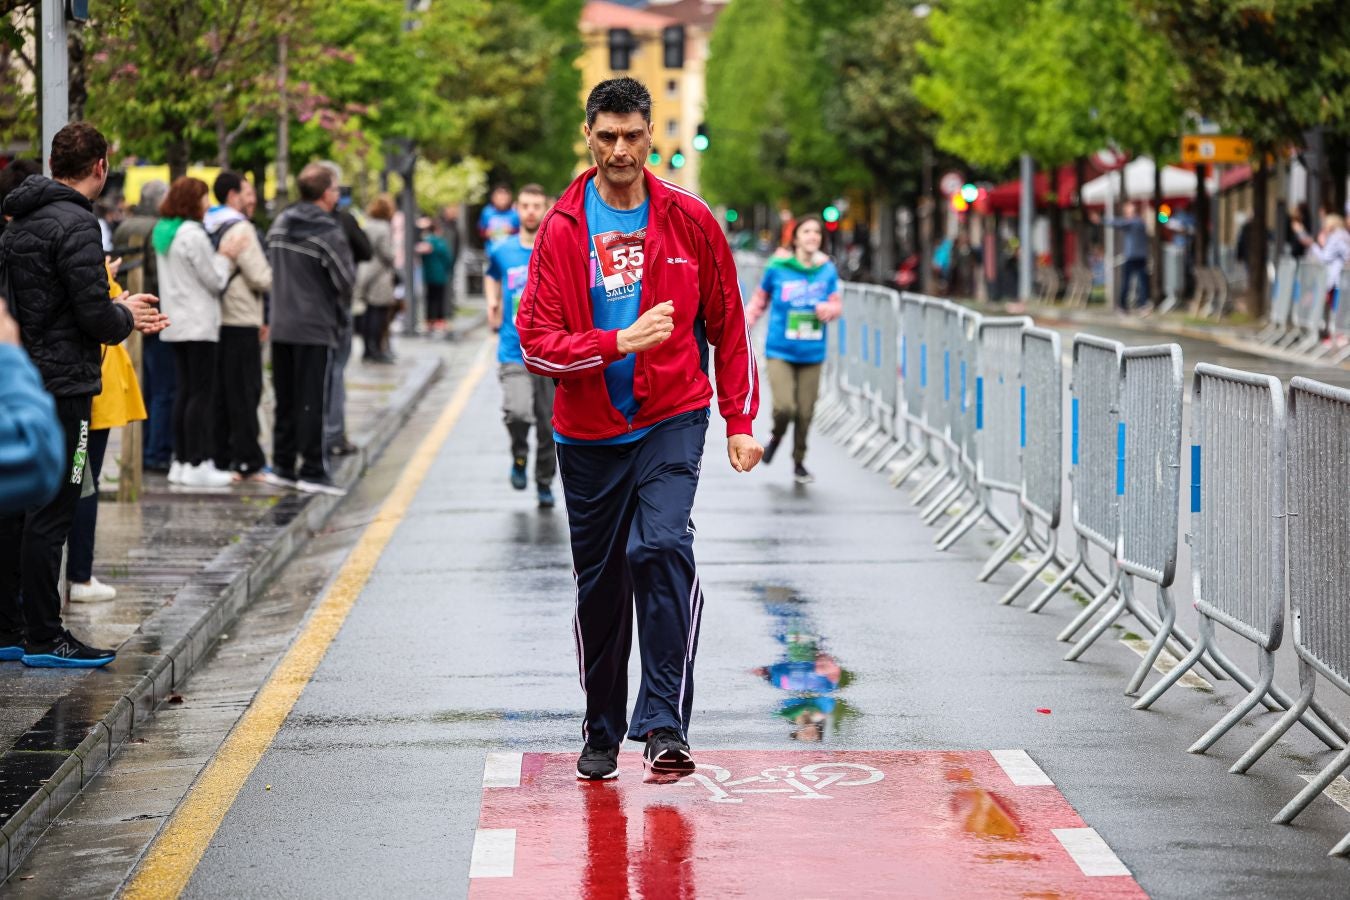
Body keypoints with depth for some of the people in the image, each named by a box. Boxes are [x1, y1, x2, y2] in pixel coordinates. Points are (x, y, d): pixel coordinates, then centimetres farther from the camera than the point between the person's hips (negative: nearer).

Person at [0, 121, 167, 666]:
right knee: (50, 513, -5)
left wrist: (119, 314, 20)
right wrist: (126, 317, 3)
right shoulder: (75, 223, -15)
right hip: (61, 385, -9)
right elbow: (96, 316, -20)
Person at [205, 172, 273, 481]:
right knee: (244, 394, -4)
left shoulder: (207, 229, 14)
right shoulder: (240, 229, -12)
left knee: (218, 394, 11)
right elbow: (261, 278, -17)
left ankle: (219, 459, 13)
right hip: (240, 322, -8)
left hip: (214, 321, 8)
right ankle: (248, 463, -2)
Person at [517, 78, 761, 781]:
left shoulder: (689, 220, 1)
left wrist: (740, 421, 6)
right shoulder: (562, 230, -2)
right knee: (599, 584, 8)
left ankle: (665, 723, -22)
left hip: (672, 418, -1)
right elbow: (537, 342, -8)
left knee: (662, 546, -22)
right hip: (589, 432, 1)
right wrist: (618, 343, -23)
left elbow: (727, 326, 9)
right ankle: (602, 734, 24)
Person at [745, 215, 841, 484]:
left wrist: (829, 308, -13)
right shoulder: (777, 268, -5)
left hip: (812, 354, 3)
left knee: (805, 412, 3)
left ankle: (799, 462, 27)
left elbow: (837, 305, 9)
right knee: (784, 407, -18)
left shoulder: (827, 270, 2)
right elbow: (759, 300, 8)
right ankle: (776, 437, 18)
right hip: (780, 351, -3)